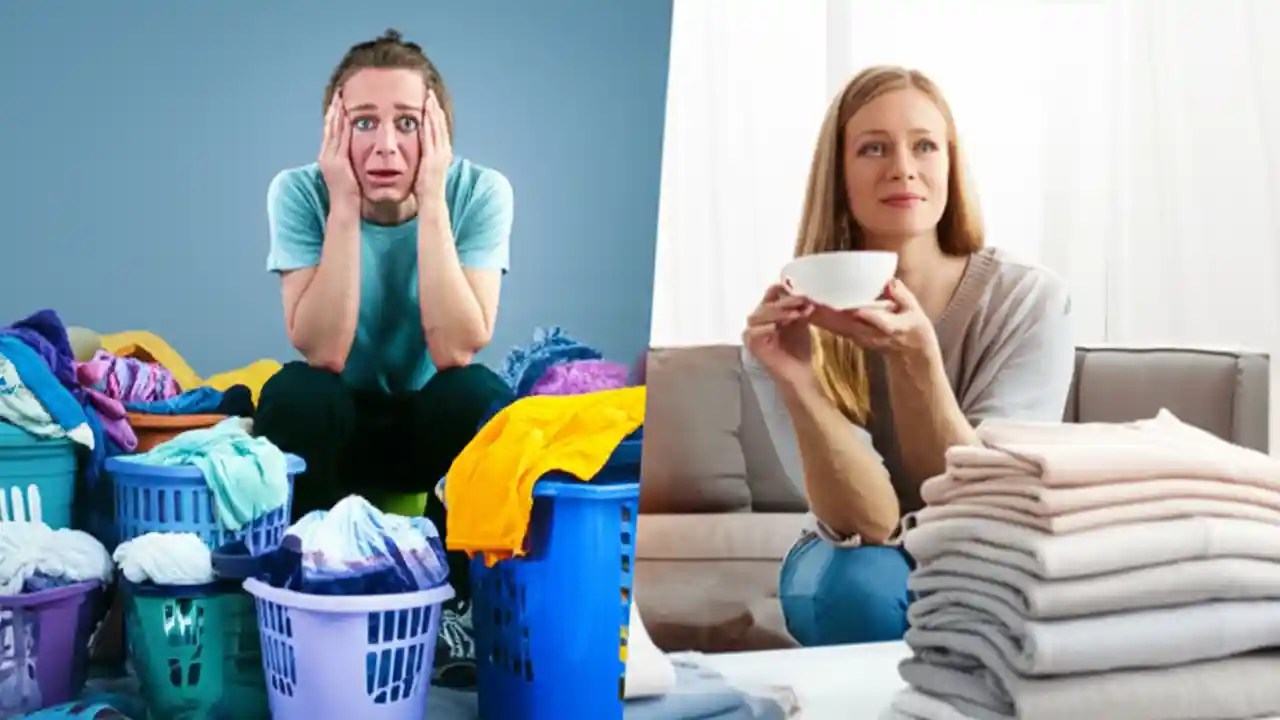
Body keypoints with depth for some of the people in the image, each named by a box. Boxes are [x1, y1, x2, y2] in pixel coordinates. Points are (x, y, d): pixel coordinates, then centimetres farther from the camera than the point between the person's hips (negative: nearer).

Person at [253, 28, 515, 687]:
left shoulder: (479, 192, -17)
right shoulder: (300, 193, -16)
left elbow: (456, 352, -28)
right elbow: (322, 354, -27)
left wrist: (431, 203, -31)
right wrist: (344, 207, -30)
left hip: (437, 423, 0)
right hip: (336, 425, 0)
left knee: (477, 393, -32)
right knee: (294, 392, -32)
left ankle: (464, 605, -13)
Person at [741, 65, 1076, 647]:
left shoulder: (1029, 300, -20)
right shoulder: (794, 321, -18)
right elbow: (865, 524, -24)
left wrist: (914, 355, -39)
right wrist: (797, 383, -41)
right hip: (857, 564, 0)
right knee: (864, 582, -33)